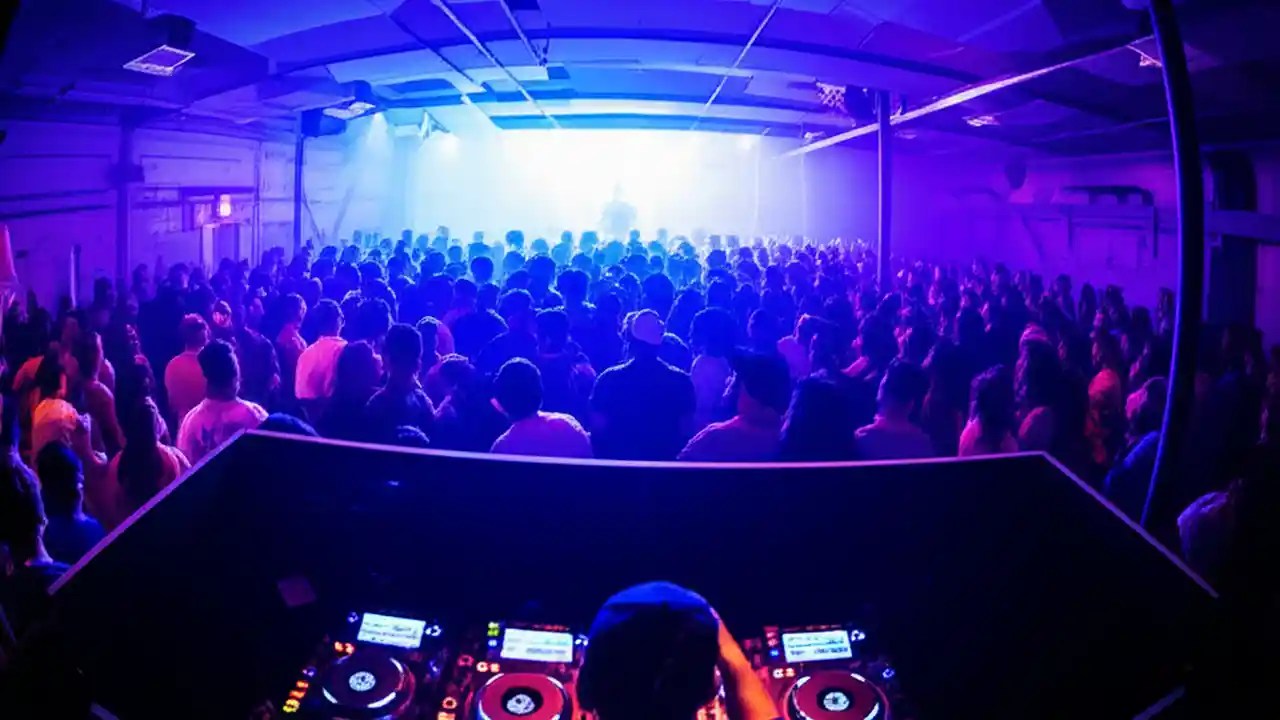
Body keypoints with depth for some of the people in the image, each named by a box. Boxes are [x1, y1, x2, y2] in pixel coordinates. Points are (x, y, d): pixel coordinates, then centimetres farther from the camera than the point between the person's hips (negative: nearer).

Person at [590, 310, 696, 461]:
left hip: (618, 460, -1)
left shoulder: (609, 379, -12)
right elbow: (685, 430, -4)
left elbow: (598, 429, -8)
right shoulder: (681, 381, -8)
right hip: (665, 460, 1)